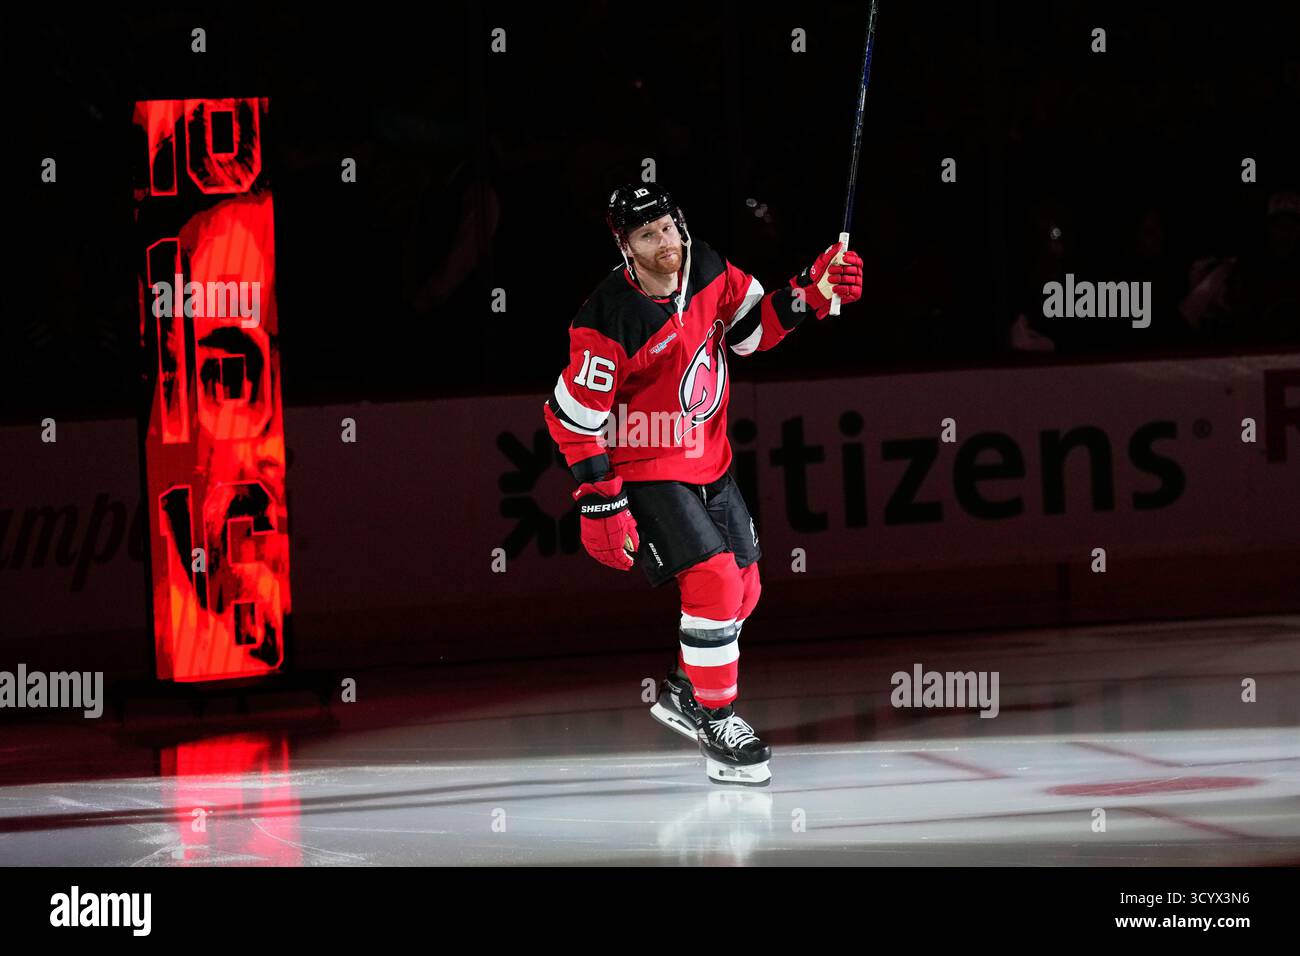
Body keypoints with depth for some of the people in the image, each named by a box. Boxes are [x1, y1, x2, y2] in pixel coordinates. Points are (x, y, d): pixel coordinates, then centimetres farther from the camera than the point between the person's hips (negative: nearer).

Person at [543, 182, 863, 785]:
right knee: (713, 581, -19)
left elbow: (754, 327, 9)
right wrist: (600, 504, -21)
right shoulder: (608, 322, -26)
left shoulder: (707, 271, -7)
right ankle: (716, 722, -6)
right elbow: (574, 417, -20)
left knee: (742, 589, 13)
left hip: (709, 458, 8)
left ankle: (683, 692, 34)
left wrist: (812, 291, -7)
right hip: (645, 469, -7)